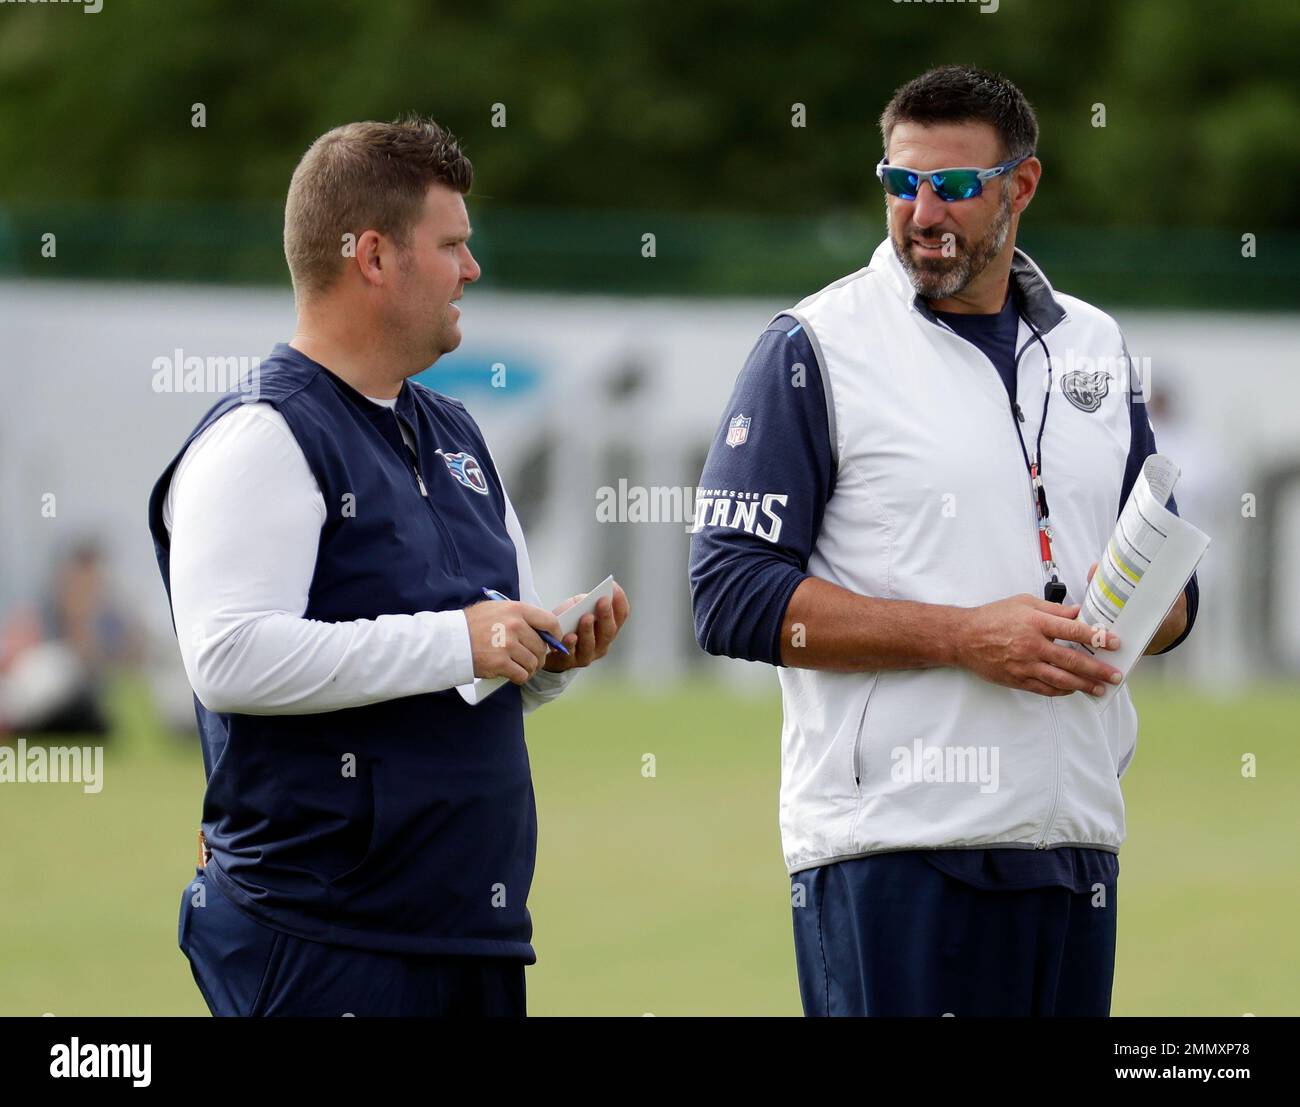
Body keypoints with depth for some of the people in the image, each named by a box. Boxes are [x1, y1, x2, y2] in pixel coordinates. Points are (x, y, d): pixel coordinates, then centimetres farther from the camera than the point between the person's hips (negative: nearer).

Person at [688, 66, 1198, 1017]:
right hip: (888, 849, -5)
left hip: (1073, 833, 5)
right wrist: (966, 637, -15)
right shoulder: (815, 349, -2)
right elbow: (731, 597, -9)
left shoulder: (1093, 348, 15)